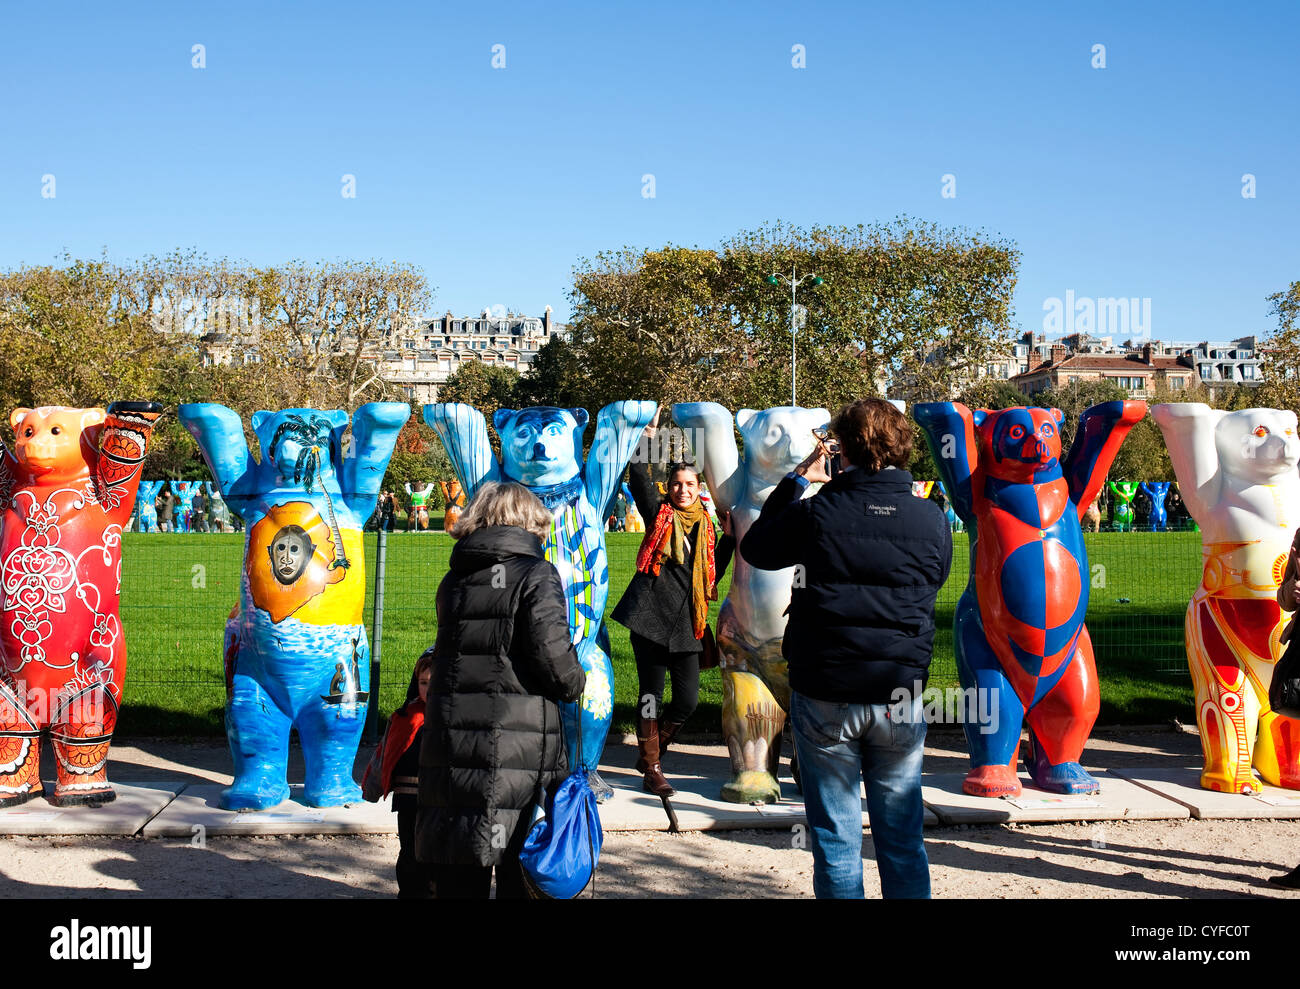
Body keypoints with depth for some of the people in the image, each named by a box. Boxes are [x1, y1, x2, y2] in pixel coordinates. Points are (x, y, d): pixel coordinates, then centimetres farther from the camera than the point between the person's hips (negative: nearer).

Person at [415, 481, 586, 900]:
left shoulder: (453, 581, 13)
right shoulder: (535, 576, -5)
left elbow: (449, 652, 17)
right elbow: (553, 657, -14)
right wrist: (575, 684, 6)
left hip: (449, 745, 5)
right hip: (520, 751, -5)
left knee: (459, 881, 13)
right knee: (521, 879, 6)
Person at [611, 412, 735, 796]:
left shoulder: (706, 526, 16)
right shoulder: (660, 514, 6)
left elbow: (713, 574, 18)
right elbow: (639, 481, -8)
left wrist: (728, 536, 11)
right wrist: (647, 441, -13)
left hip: (686, 621, 4)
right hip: (650, 615, -4)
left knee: (688, 699, 1)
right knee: (651, 693, 1)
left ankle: (653, 748, 26)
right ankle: (651, 769, 12)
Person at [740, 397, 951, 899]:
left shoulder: (816, 513, -11)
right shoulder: (931, 519, -4)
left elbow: (755, 548, 7)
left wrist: (796, 480, 13)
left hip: (824, 698, -2)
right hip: (901, 699, 2)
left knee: (835, 839, 8)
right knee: (902, 839, 13)